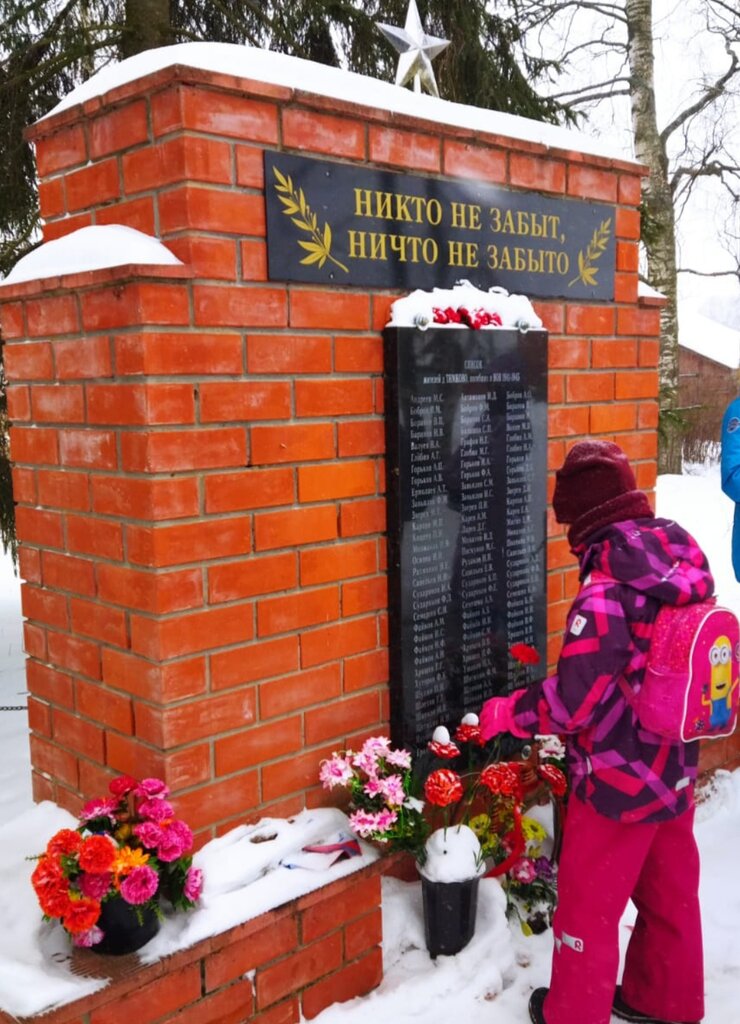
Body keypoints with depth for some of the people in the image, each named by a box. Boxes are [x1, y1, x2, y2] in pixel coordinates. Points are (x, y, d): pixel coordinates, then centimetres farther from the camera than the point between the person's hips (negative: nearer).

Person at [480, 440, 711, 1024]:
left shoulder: (606, 592, -27)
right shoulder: (686, 563, -3)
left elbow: (573, 700, -27)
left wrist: (506, 713, -11)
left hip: (620, 780, -8)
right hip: (676, 769, 8)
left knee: (589, 905, 13)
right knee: (671, 893, 24)